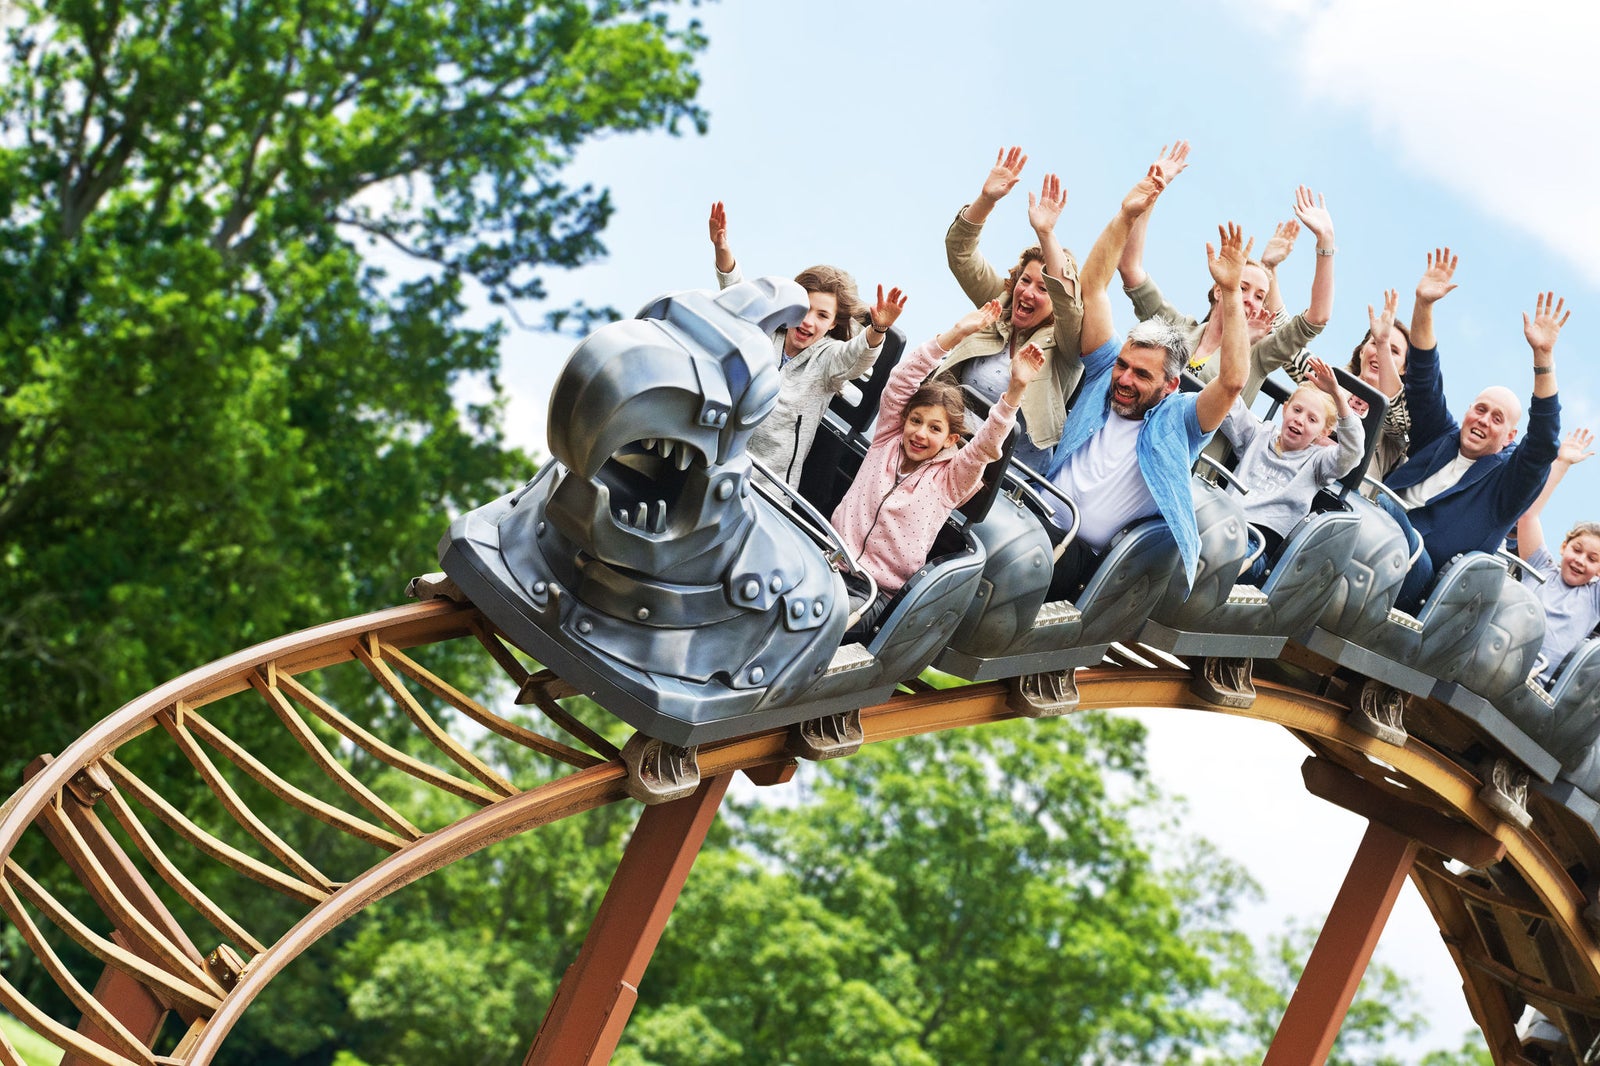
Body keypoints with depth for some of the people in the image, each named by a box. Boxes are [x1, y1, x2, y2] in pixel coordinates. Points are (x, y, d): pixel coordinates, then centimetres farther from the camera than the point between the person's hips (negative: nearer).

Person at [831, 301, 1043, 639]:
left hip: (875, 592, -3)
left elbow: (987, 442, -12)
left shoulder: (950, 479, 5)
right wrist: (956, 333, -9)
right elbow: (901, 380, 2)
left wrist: (1016, 389, -27)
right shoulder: (887, 442, 11)